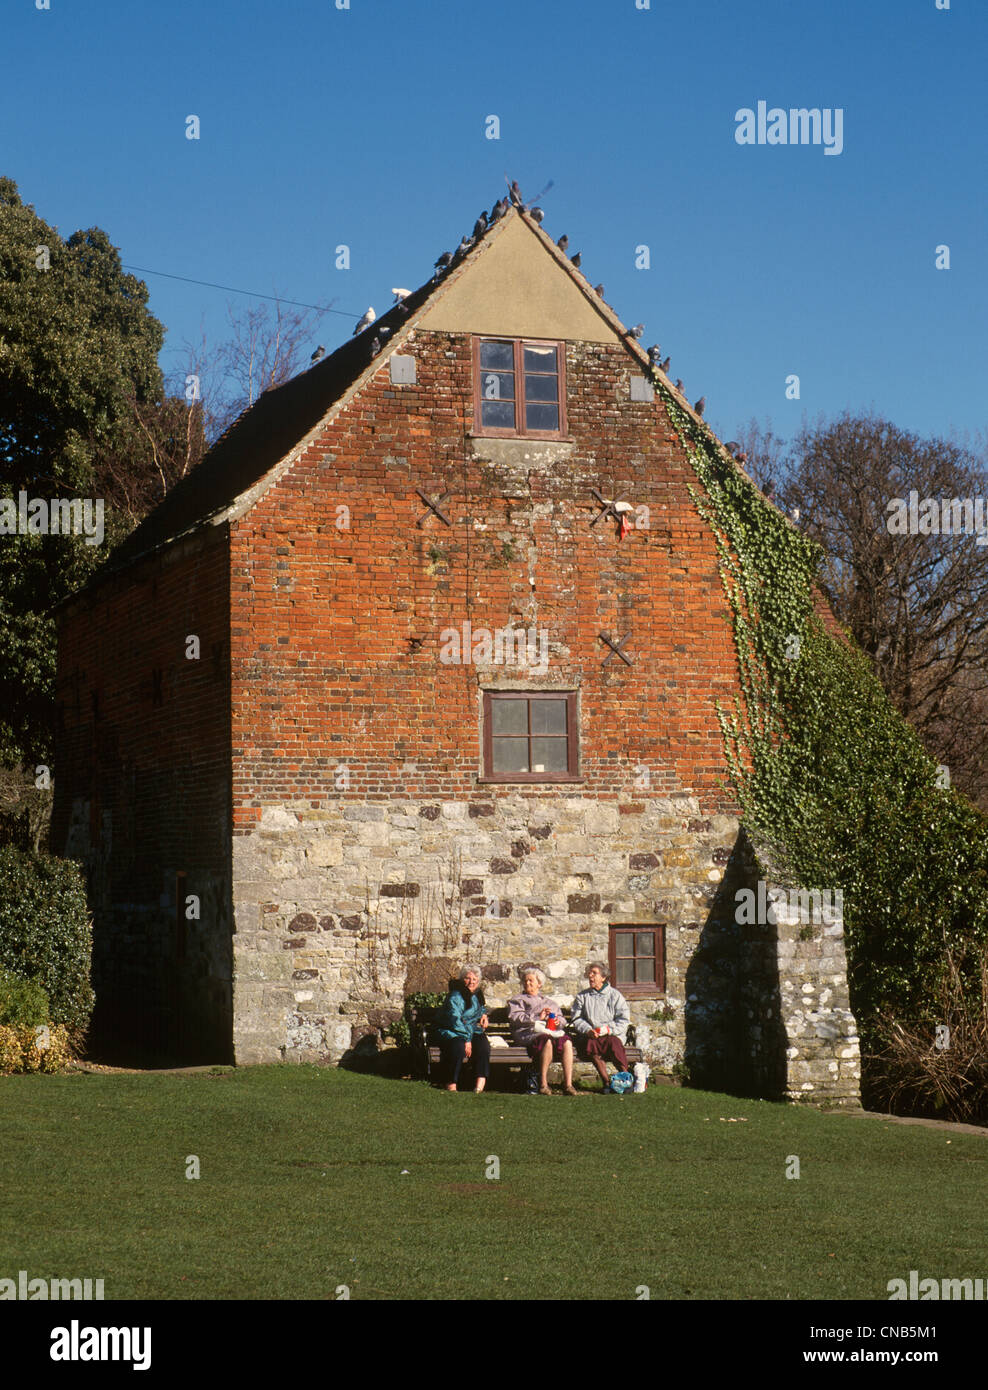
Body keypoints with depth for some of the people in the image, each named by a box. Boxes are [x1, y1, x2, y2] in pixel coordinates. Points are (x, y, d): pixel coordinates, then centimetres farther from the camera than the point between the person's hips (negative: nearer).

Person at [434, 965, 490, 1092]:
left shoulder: (477, 994, 15)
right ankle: (451, 1085, -28)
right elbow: (454, 1020, -20)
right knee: (458, 1046, -38)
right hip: (452, 1032, -6)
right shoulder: (455, 996, -10)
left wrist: (484, 1015, 15)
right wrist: (466, 1039, -26)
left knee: (483, 1044, -26)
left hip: (472, 1032, 6)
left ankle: (480, 1083, -32)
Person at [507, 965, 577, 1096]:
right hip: (529, 1032, -4)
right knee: (547, 1041, -39)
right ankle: (543, 1084, -37)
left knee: (567, 1042, -31)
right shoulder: (518, 1000, 23)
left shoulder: (550, 1002, 35)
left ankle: (569, 1084, -36)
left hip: (552, 1031, 4)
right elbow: (514, 1017, 3)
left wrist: (558, 1021, 0)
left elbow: (561, 1019, 26)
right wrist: (537, 1017, -7)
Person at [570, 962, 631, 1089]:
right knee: (591, 1044, -35)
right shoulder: (582, 996, 19)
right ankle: (606, 1082, -34)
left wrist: (608, 1029, -12)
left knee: (613, 1043, -37)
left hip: (613, 1035, -1)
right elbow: (577, 1019, 10)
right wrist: (588, 1030, -10)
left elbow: (624, 1019, 4)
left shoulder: (615, 995, 12)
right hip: (590, 1036, 1)